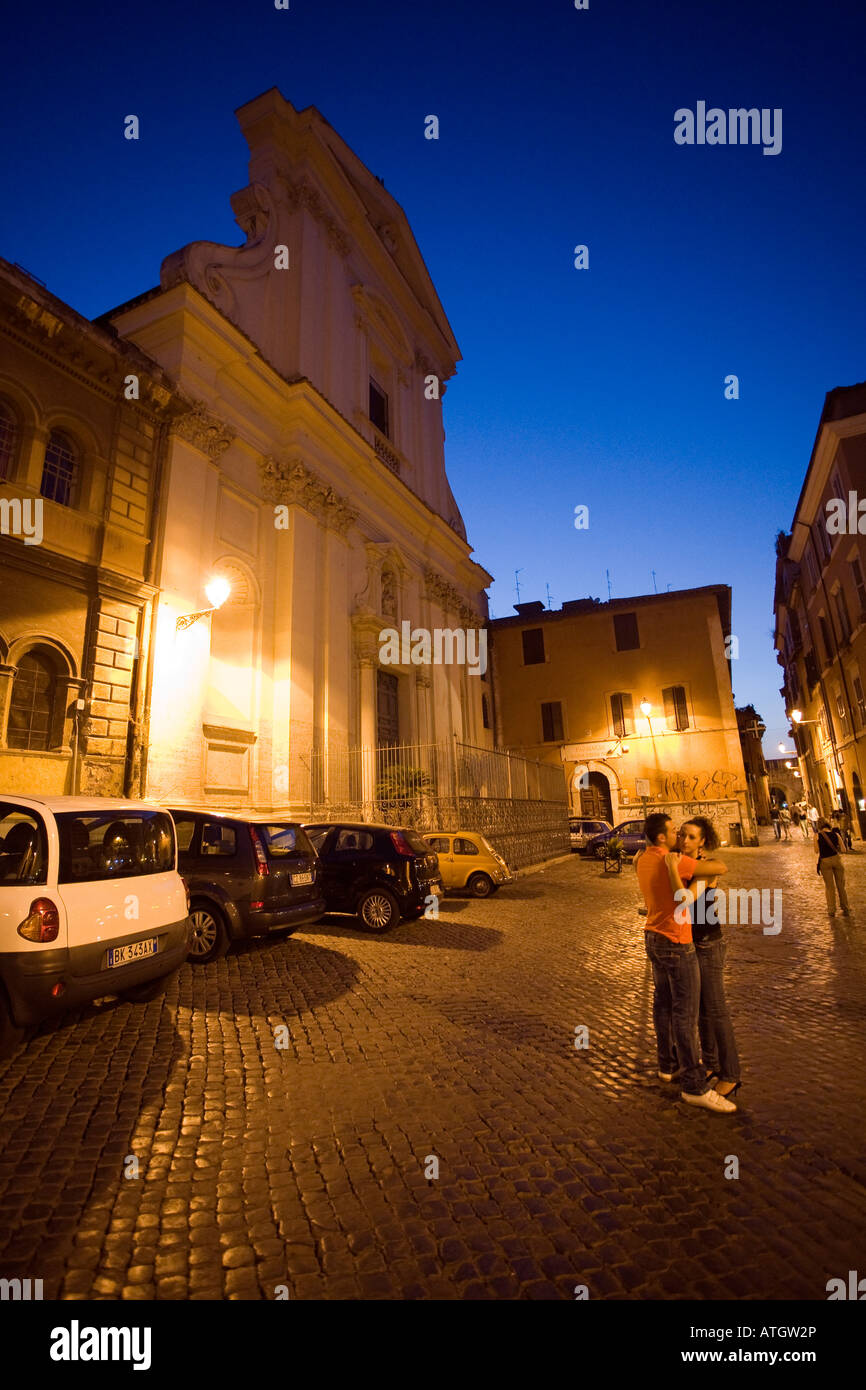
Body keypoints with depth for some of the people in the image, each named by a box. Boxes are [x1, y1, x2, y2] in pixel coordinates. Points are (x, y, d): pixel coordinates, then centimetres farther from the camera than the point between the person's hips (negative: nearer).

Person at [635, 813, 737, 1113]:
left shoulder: (643, 860, 2)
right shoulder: (674, 861, -23)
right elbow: (721, 868, -17)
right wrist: (713, 859, 4)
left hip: (653, 937, 9)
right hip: (676, 943, -9)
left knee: (662, 1002, 19)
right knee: (686, 1012, -2)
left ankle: (667, 1064, 34)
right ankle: (694, 1086, 6)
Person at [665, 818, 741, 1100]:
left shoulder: (705, 870, -24)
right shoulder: (681, 864, 0)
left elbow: (685, 899, -39)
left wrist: (671, 865, -35)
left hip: (708, 945, -8)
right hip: (688, 942, 8)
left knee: (715, 1011, 3)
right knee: (700, 1008, 18)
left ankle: (730, 1077, 18)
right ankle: (711, 1064, 34)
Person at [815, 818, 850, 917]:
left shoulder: (818, 835, -5)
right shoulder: (836, 834, 0)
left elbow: (817, 850, -3)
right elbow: (843, 850, 2)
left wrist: (816, 837, 7)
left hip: (825, 861, -2)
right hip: (836, 859, 2)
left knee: (829, 887, 10)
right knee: (841, 886, 14)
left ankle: (832, 910, 11)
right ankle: (845, 909, 21)